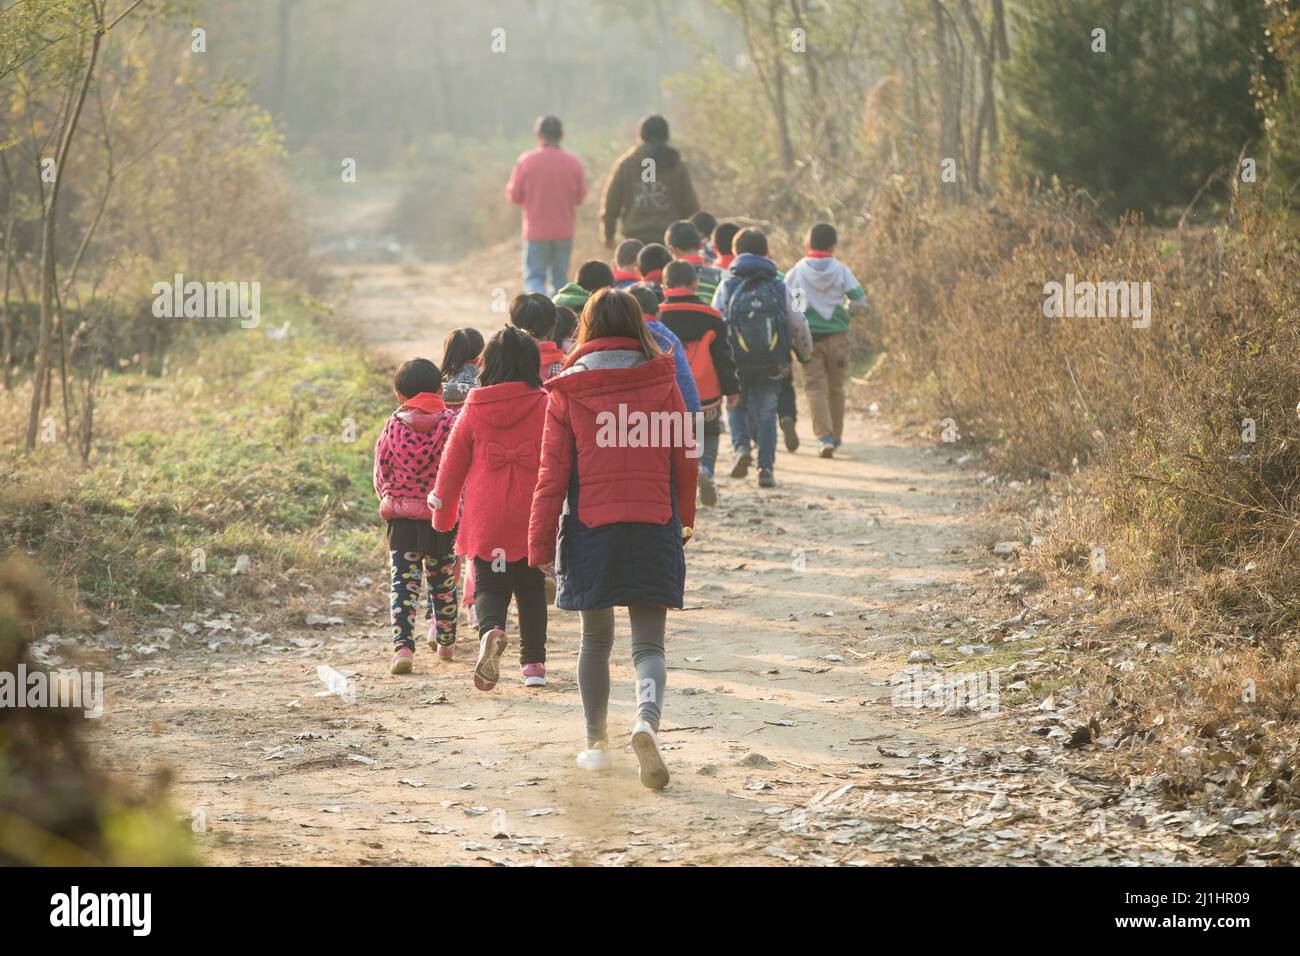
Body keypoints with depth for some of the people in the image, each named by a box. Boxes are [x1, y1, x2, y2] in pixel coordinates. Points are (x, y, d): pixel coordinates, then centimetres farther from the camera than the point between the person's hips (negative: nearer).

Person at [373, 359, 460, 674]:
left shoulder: (392, 426, -5)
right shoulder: (453, 423, -7)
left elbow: (380, 475, 4)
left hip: (401, 517, -1)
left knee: (403, 583, -2)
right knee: (444, 583, 18)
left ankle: (403, 646, -19)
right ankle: (446, 642, 33)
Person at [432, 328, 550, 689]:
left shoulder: (474, 409, -1)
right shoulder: (544, 406, -4)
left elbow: (453, 463, 6)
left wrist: (443, 512, 20)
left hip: (484, 521, 0)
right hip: (532, 520, 0)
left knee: (489, 586, 6)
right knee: (531, 589, 16)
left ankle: (491, 630, -26)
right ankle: (534, 663, 17)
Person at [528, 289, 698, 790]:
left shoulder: (567, 391, -3)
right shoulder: (662, 386, 0)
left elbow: (553, 473, -3)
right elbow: (684, 460, 7)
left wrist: (540, 543, 2)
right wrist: (685, 518, 23)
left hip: (589, 527, 0)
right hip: (654, 528, 0)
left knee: (595, 638, 18)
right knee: (648, 642, 1)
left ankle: (596, 742, 26)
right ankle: (648, 719, -27)